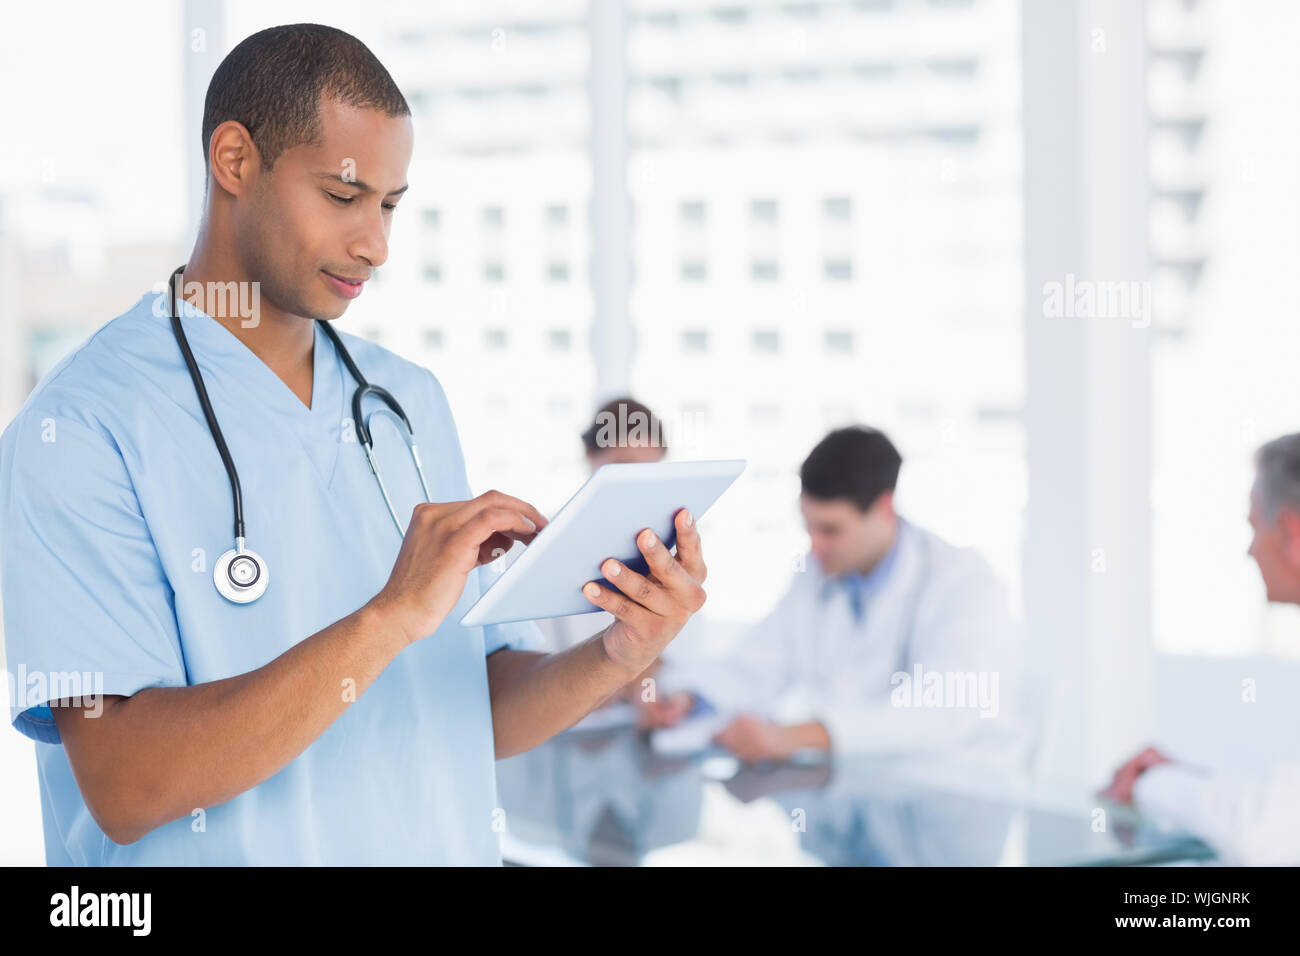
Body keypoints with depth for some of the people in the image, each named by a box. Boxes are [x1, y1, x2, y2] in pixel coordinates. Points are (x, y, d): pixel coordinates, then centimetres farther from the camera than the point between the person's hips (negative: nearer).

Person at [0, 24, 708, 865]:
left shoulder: (413, 402, 10)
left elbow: (482, 714, 10)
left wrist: (614, 659, -7)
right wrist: (388, 619, -22)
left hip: (447, 844, 4)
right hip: (229, 854, -4)